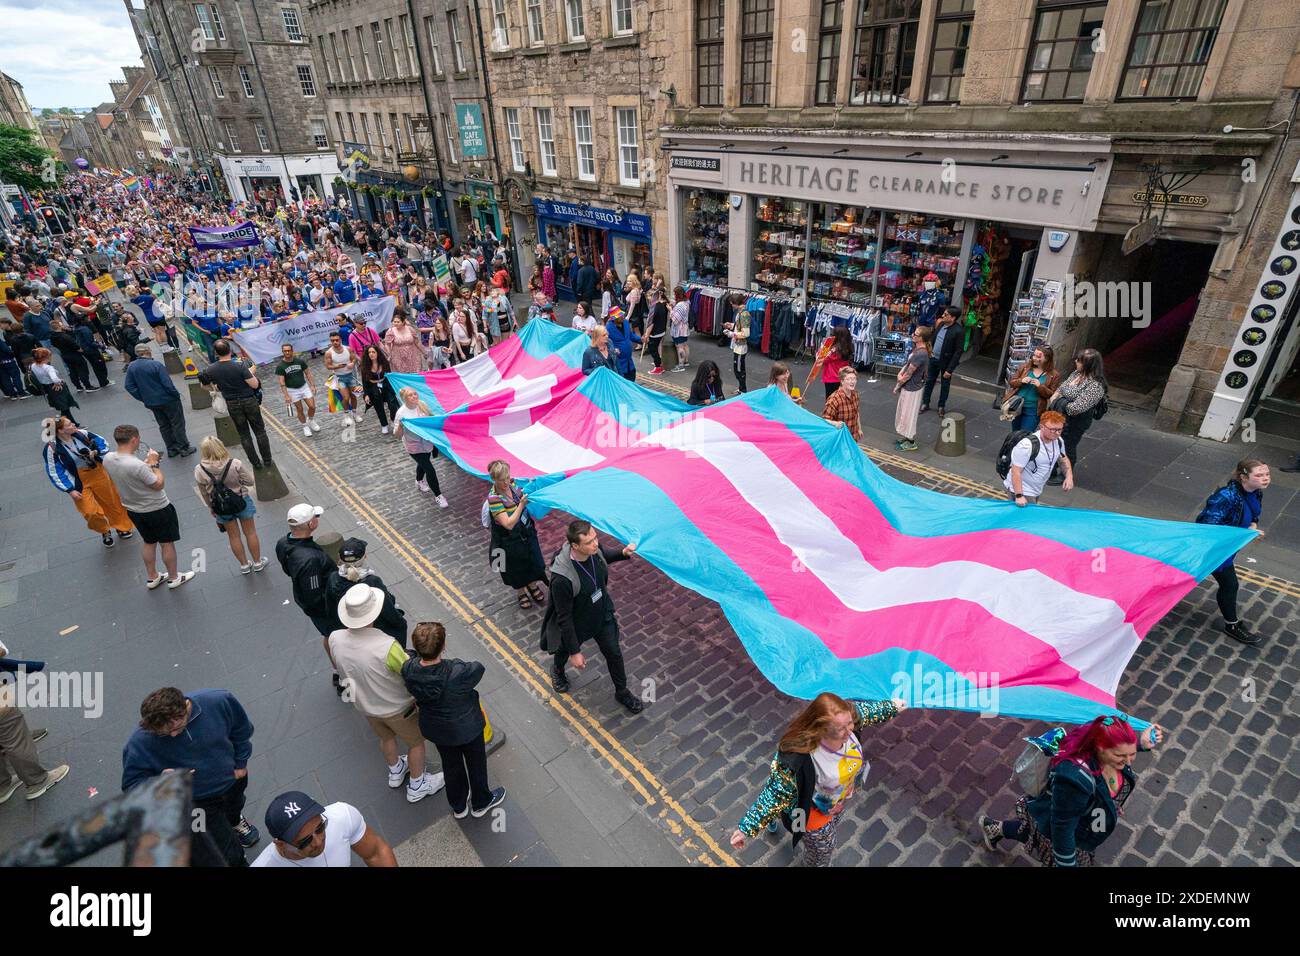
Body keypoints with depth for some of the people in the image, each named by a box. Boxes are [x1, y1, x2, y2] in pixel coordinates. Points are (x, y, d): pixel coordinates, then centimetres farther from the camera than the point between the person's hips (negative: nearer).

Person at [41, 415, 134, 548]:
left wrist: (96, 452, -16)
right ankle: (105, 532, 27)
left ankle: (123, 527, 41)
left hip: (98, 473, 3)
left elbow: (102, 442, 5)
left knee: (112, 502, 17)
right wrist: (70, 490, -14)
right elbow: (54, 472, -12)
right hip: (79, 484, -3)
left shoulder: (81, 434, -11)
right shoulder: (52, 448, -19)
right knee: (91, 513, -5)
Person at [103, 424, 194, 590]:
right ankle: (173, 578, 29)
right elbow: (159, 484, -21)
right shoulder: (137, 465, -35)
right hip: (158, 510, -7)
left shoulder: (108, 458, -12)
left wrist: (147, 463, 4)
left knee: (148, 542, 26)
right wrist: (154, 464, -13)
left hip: (133, 510, 7)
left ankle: (152, 577, 40)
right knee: (167, 543, 13)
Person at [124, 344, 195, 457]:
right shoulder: (156, 364, -19)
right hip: (168, 400, -6)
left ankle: (171, 449, 25)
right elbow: (167, 383, -21)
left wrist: (143, 398, 7)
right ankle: (184, 448, 11)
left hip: (151, 403, 6)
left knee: (164, 425, 18)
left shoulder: (131, 367, -2)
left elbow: (129, 386, 1)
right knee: (178, 424, 7)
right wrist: (176, 395, -6)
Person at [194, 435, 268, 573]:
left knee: (233, 536, 20)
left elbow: (204, 493, -4)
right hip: (241, 501, -1)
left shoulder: (199, 470, -18)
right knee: (250, 533, 18)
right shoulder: (235, 464, -25)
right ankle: (257, 562, 32)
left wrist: (211, 507, 11)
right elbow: (249, 481, -14)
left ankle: (244, 565, 34)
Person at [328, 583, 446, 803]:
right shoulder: (387, 647, -41)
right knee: (416, 742, 23)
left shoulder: (335, 639, -24)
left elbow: (340, 668, -1)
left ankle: (395, 771, 59)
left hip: (364, 705, 5)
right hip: (396, 708, -5)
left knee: (386, 737, 33)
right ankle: (417, 786, 43)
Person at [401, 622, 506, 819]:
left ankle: (458, 806, 54)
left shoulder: (408, 669, -28)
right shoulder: (458, 673, -41)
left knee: (451, 765, 30)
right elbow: (478, 669, -17)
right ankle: (481, 803, 52)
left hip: (434, 729, 4)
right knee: (476, 764, 26)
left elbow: (413, 656, -2)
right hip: (466, 727, -4)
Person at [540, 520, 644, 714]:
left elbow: (605, 556, 4)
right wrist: (575, 652, -20)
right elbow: (564, 618, -29)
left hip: (603, 616, 4)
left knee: (614, 653, 20)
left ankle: (622, 692, 47)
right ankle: (557, 671, 65)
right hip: (576, 624, -4)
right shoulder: (561, 579, -42)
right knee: (564, 651, 28)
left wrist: (623, 552, -17)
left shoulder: (595, 548, -25)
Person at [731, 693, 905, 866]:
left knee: (831, 830, 38)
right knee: (821, 852, 25)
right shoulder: (798, 758, -47)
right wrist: (749, 828, -32)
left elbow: (865, 710, -6)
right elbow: (776, 792, -34)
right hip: (815, 815, -6)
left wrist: (892, 707, 10)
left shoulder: (847, 716, -31)